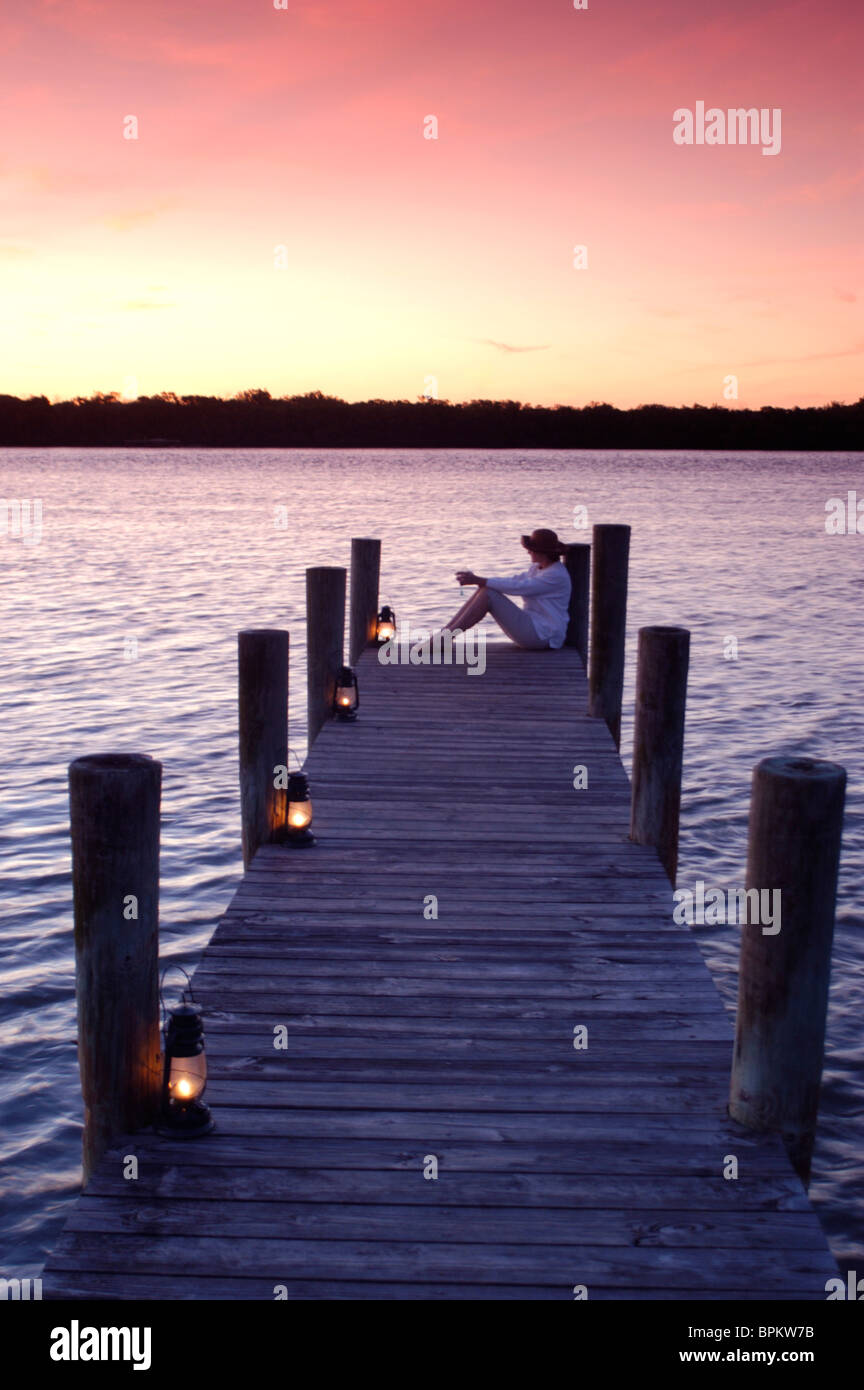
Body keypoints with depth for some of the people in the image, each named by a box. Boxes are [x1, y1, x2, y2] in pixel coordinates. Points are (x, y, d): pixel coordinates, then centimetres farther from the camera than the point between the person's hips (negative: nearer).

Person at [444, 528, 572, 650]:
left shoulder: (556, 575, -17)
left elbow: (516, 587, -23)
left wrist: (478, 580, -23)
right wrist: (476, 578, -5)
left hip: (542, 636, -9)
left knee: (488, 594, -19)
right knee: (483, 591, -5)